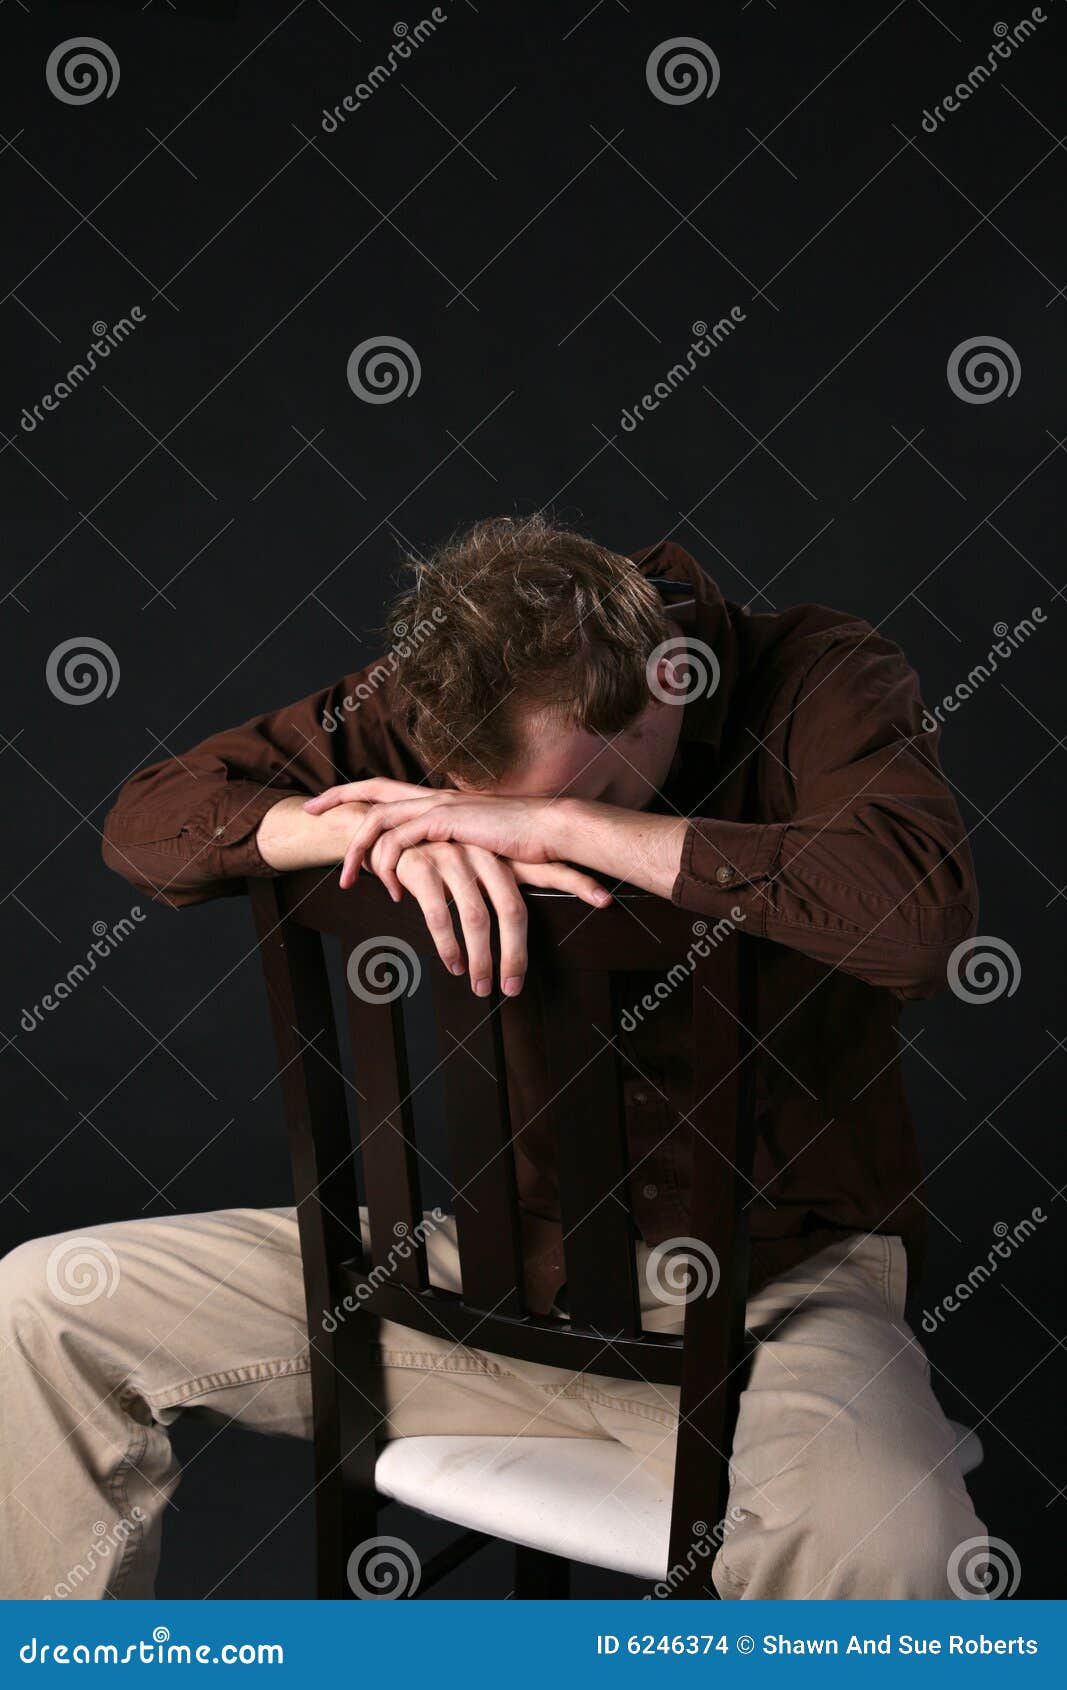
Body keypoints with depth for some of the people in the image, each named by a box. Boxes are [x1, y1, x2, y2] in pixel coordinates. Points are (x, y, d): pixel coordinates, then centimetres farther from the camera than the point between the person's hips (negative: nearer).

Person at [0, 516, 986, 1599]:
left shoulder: (820, 683, -13)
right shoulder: (433, 704, -2)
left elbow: (923, 912, -33)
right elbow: (146, 818, -2)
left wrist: (563, 823, -31)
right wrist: (385, 829, -22)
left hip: (771, 1283, -4)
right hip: (499, 1247, 4)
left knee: (883, 1548, -39)